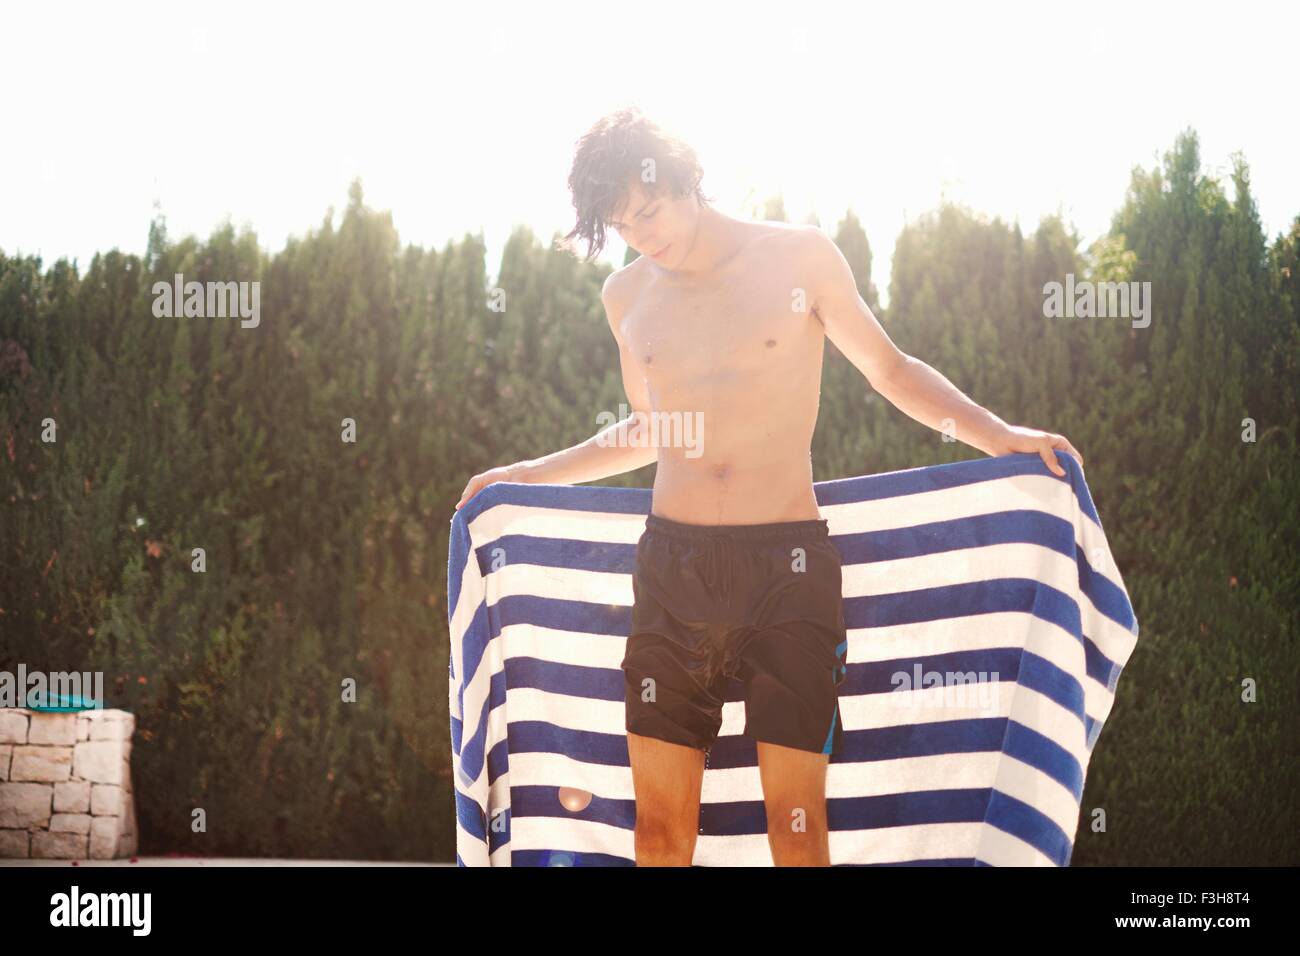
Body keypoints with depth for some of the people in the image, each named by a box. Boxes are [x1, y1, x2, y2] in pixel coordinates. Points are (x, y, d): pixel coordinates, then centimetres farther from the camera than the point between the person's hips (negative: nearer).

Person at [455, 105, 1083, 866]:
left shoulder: (799, 258, 1)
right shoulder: (627, 296, 12)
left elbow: (890, 369, 11)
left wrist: (995, 434, -3)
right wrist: (529, 475, 30)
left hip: (787, 561, -3)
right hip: (672, 566, 3)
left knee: (799, 828, -8)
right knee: (659, 830, 0)